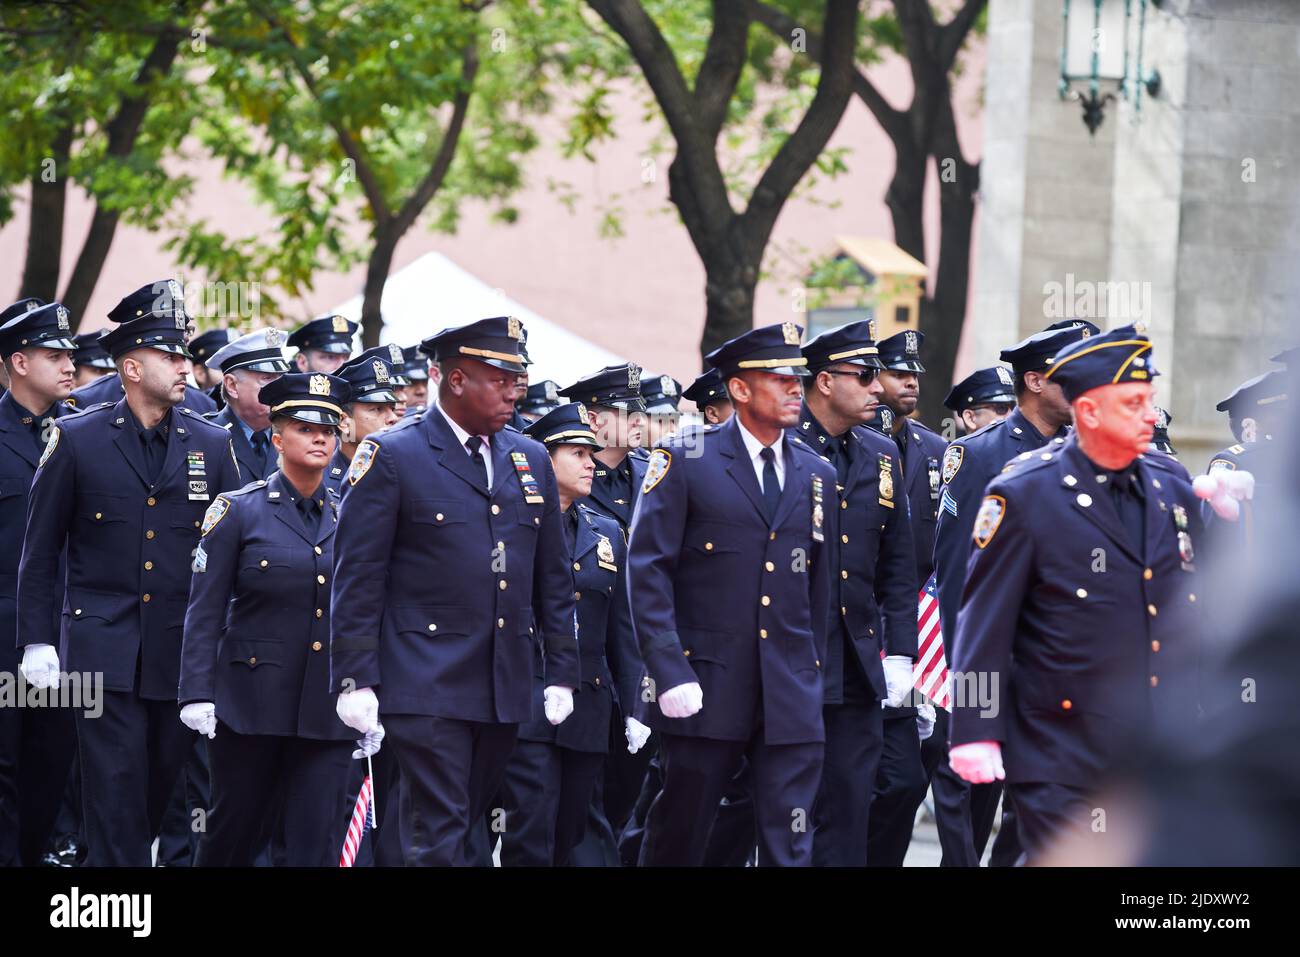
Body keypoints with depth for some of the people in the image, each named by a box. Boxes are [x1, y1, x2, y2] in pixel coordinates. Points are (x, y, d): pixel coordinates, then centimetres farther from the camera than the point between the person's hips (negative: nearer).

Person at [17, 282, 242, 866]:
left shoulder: (212, 445, 7)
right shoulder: (77, 440, 1)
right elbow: (41, 549, 4)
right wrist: (35, 640, -1)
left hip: (186, 652, 2)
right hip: (106, 650, -2)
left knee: (172, 790, 5)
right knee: (116, 794, -6)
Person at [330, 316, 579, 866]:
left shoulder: (531, 461, 13)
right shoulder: (392, 457, -5)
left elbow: (553, 577, 18)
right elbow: (357, 578, -6)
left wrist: (562, 671, 12)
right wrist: (355, 680, -11)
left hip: (506, 690, 6)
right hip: (426, 687, -6)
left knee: (467, 824, 11)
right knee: (438, 839, -9)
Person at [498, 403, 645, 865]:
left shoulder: (606, 533, 14)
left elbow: (622, 627, 16)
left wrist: (633, 707, 11)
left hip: (589, 712, 5)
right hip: (526, 706, -5)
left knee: (567, 841, 8)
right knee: (530, 843, -11)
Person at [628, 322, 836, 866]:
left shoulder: (817, 476, 12)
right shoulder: (685, 462, -3)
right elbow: (647, 572, -7)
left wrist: (812, 674, 14)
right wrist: (670, 674, -15)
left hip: (791, 697, 3)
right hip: (705, 690, -3)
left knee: (789, 845, -3)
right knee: (678, 837, 7)